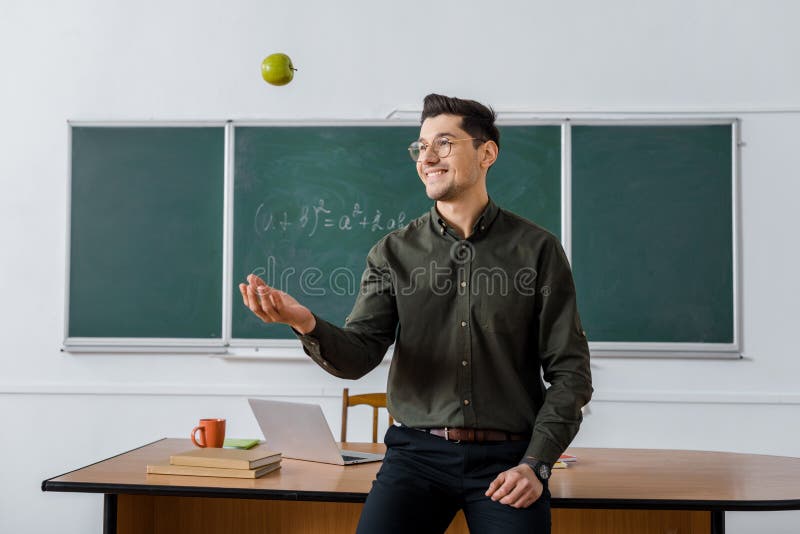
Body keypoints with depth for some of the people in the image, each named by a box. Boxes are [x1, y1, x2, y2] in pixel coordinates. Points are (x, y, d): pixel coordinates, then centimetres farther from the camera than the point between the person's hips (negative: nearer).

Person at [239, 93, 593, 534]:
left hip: (507, 460, -1)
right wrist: (306, 324, -23)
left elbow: (570, 371, 0)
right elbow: (358, 355, -3)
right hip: (418, 453, 1)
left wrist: (535, 464, -9)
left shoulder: (537, 249, 1)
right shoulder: (394, 252, 6)